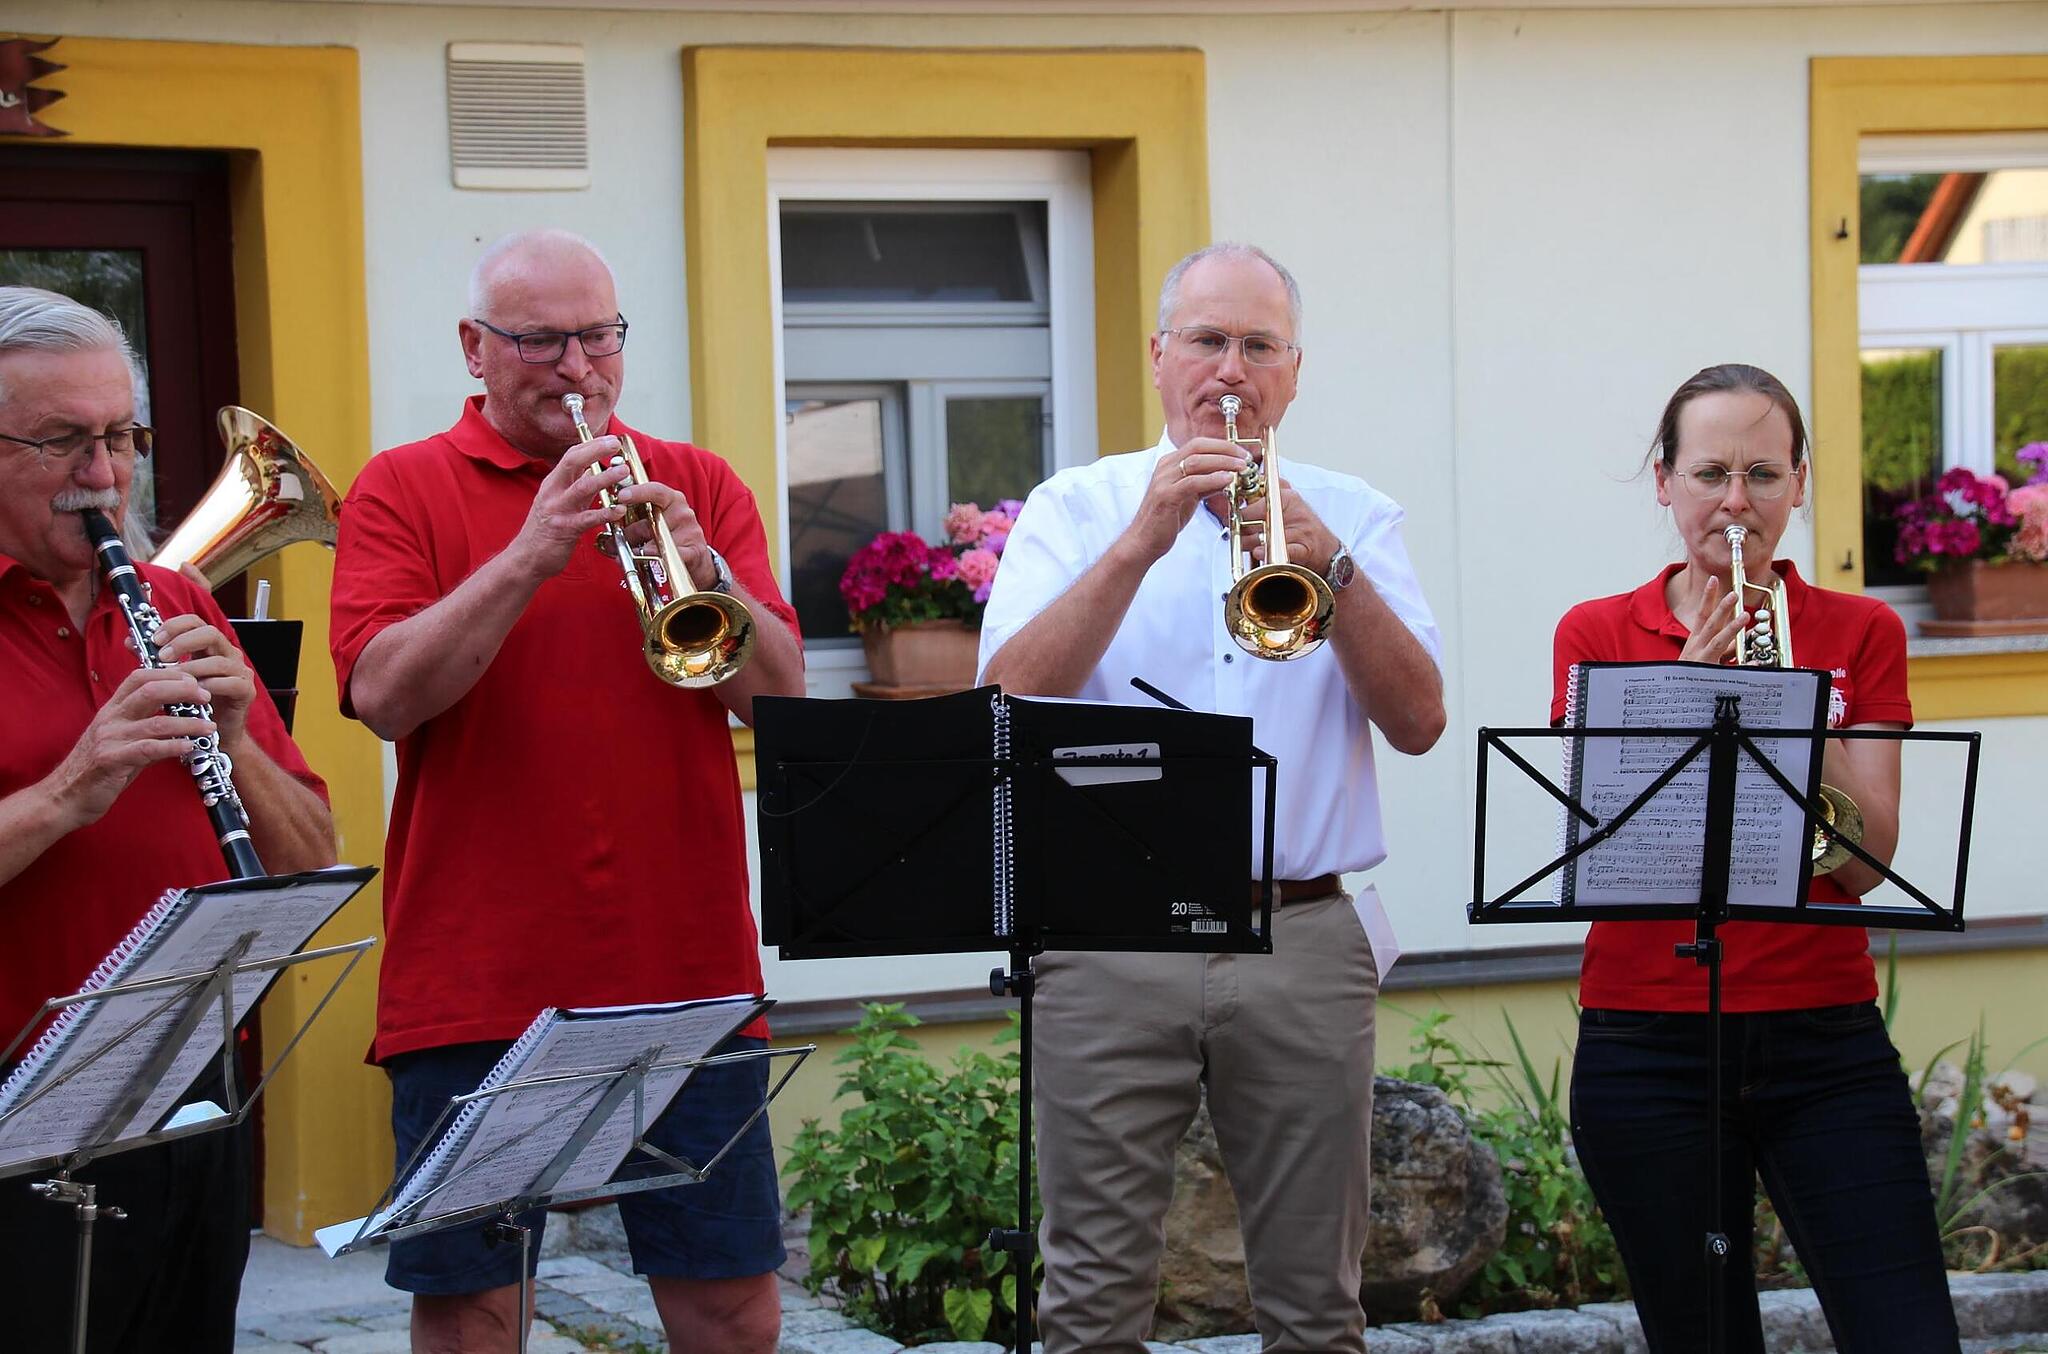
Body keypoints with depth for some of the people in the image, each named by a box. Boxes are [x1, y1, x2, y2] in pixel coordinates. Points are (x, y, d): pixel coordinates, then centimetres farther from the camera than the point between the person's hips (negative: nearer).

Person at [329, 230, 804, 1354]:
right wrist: (529, 557, -18)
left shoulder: (698, 488, 11)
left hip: (683, 972, 2)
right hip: (476, 979, -2)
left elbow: (781, 694, 1)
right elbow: (383, 694, -10)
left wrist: (703, 574, -16)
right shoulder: (403, 490, 5)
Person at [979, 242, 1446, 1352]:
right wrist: (1142, 542, -16)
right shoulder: (1075, 510, 9)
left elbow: (1417, 722, 0)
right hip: (1110, 951, -1)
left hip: (1304, 945, 1)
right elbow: (1012, 698, -8)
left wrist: (1331, 565, -14)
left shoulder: (1352, 516, 12)